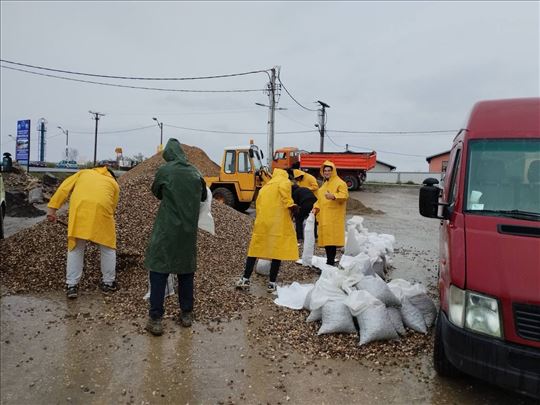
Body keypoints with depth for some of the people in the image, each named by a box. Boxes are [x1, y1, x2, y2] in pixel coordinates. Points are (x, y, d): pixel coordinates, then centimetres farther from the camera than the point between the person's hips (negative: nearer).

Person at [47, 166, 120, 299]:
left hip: (79, 208, 1)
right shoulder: (114, 183, 29)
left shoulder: (84, 172, 33)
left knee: (76, 247, 17)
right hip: (101, 208, -1)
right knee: (107, 247, 18)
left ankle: (72, 285, 19)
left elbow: (64, 188, 18)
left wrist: (52, 208, 14)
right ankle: (108, 283, 27)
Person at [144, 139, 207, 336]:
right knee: (186, 271, 14)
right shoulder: (195, 172, 3)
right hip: (189, 231, 4)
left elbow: (156, 192, 10)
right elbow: (203, 196, 17)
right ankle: (186, 314, 23)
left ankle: (155, 319, 4)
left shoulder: (164, 171, -7)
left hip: (166, 230, -4)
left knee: (159, 271, 3)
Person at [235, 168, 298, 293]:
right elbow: (283, 189, -16)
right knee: (278, 250, 2)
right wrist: (290, 204, -21)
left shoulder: (264, 187, 26)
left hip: (261, 222, 5)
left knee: (255, 249, 12)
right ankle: (272, 284, 4)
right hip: (278, 222, -5)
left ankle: (245, 279, 14)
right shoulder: (285, 182, 9)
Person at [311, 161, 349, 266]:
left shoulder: (340, 183, -6)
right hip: (324, 216, 8)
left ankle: (331, 261, -7)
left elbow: (344, 195, -18)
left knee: (332, 237, -11)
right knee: (325, 237, 8)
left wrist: (333, 196, -35)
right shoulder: (324, 183, 21)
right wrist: (316, 207, 11)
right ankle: (329, 260, 17)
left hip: (334, 216, -8)